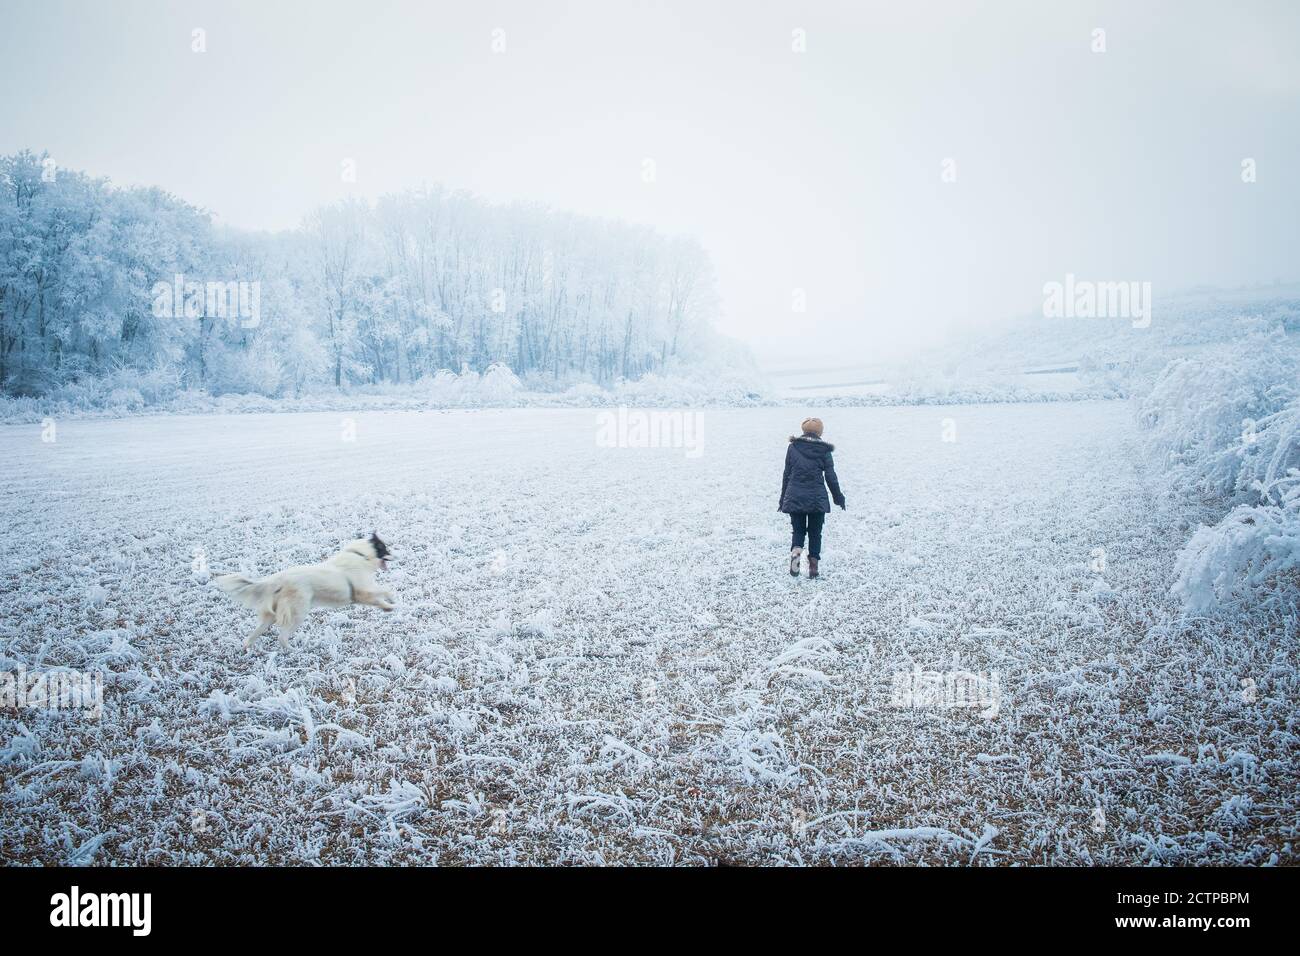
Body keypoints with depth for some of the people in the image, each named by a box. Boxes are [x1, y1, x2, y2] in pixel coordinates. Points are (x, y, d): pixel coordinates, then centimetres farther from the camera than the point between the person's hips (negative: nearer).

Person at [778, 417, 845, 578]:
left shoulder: (793, 447, 3)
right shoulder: (824, 450, 0)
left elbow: (787, 474, 5)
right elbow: (831, 477, 0)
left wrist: (783, 499, 11)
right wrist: (839, 498, 11)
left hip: (795, 498, 1)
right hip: (817, 499, -1)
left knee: (798, 530, 10)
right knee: (815, 532, 12)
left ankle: (796, 551, -20)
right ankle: (813, 565, 6)